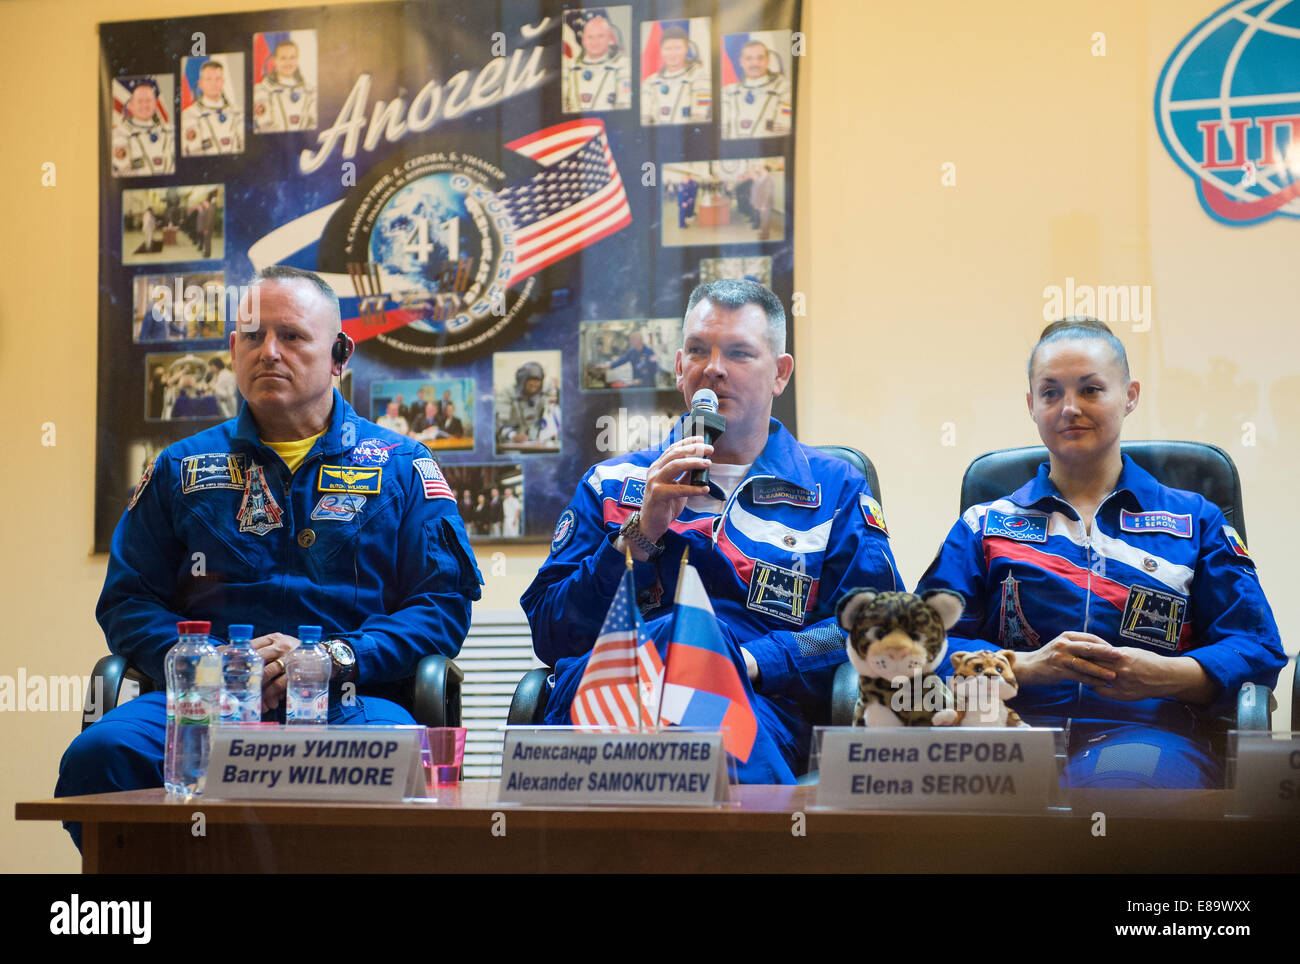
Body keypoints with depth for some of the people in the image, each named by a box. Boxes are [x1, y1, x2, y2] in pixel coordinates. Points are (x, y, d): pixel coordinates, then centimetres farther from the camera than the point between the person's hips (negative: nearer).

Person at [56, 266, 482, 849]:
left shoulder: (400, 468, 16)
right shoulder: (182, 468, 22)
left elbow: (443, 604, 8)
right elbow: (127, 600, 18)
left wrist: (333, 659, -9)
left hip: (349, 698, -2)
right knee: (100, 753, -30)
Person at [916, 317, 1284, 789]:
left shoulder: (1196, 521, 22)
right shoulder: (985, 525, 23)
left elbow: (1256, 648, 11)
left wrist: (1166, 675, -10)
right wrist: (1028, 666, -10)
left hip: (1146, 732, -1)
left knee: (1124, 778, -43)